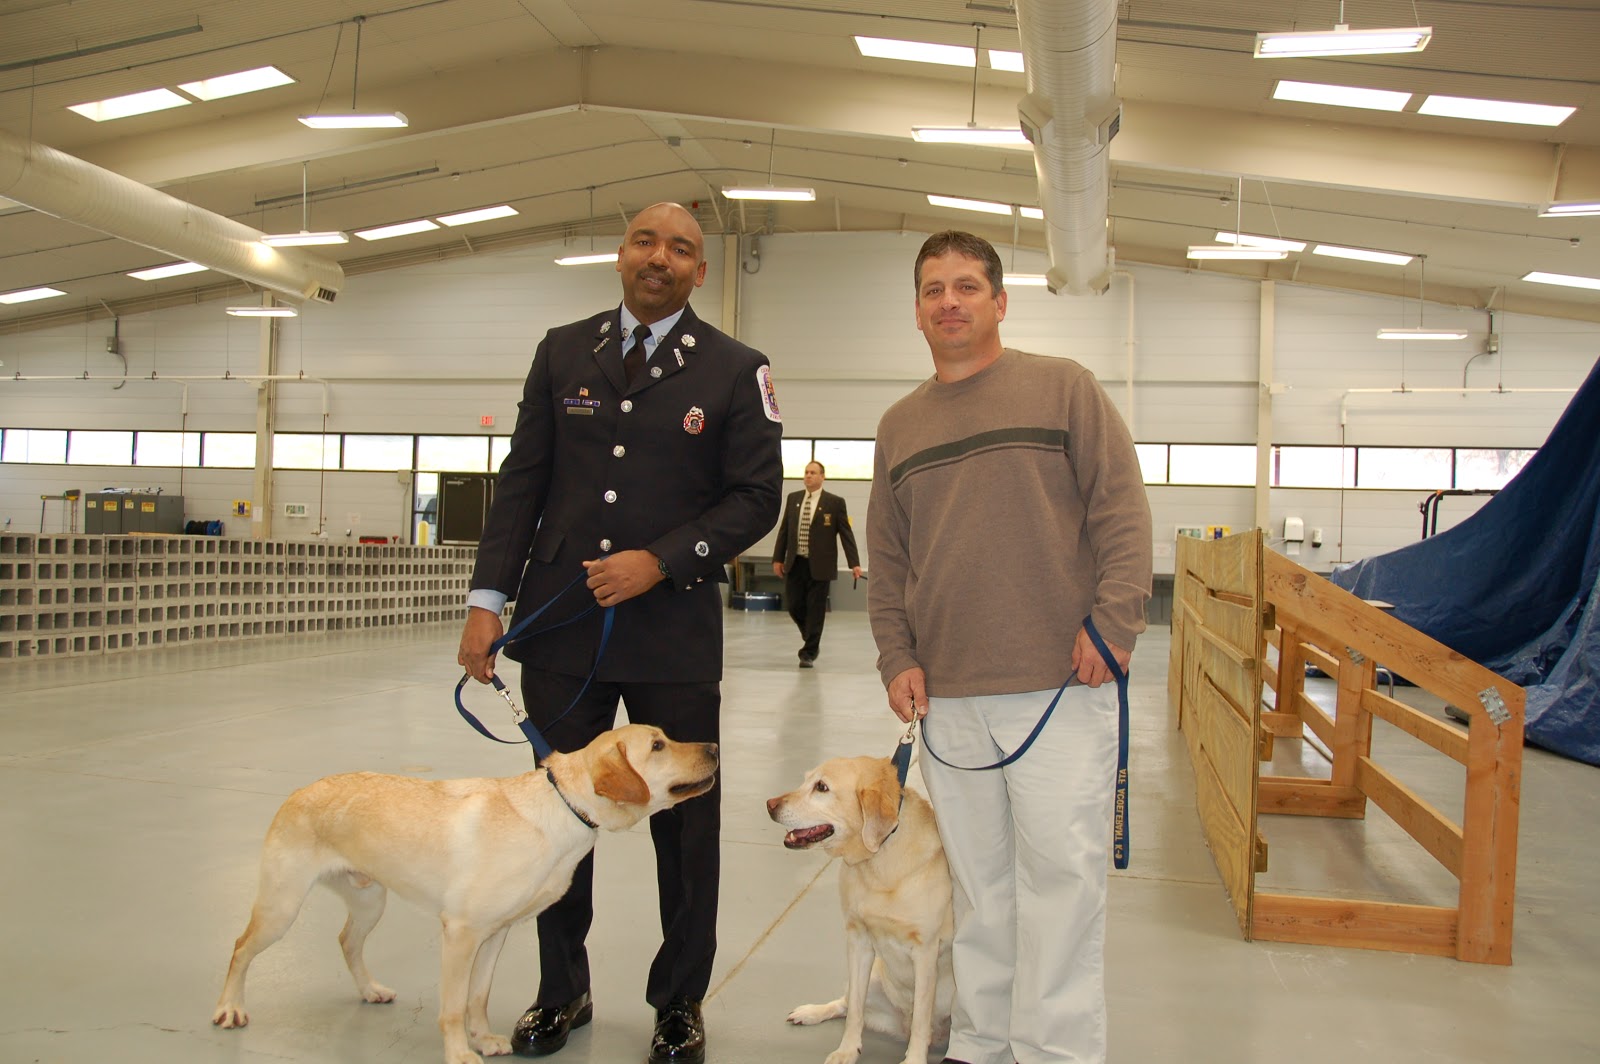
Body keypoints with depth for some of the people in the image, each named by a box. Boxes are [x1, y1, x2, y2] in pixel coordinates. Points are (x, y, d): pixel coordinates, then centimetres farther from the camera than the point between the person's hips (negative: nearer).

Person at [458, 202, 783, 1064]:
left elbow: (756, 496, -3)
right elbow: (521, 479, 7)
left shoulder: (735, 370, 2)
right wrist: (489, 599, 0)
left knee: (685, 825, 7)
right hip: (561, 629, 3)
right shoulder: (561, 353, 9)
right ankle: (561, 993, 31)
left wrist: (662, 562, -15)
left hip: (675, 640, -2)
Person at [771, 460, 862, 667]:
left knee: (815, 610, 0)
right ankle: (812, 640, 30)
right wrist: (778, 558, 9)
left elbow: (846, 533, -3)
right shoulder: (793, 499, 10)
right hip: (795, 563, 4)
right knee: (794, 606, 5)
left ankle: (808, 653, 10)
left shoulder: (835, 502, -2)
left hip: (819, 566, -4)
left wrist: (854, 563, -10)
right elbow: (784, 530, 13)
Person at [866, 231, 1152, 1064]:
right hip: (947, 697, 4)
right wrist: (896, 657, 5)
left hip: (1060, 684, -4)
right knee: (978, 880, 11)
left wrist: (1113, 624, -12)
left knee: (1059, 872, -2)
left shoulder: (1064, 387, 3)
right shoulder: (900, 425, 15)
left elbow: (1122, 512, -2)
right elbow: (887, 558, 15)